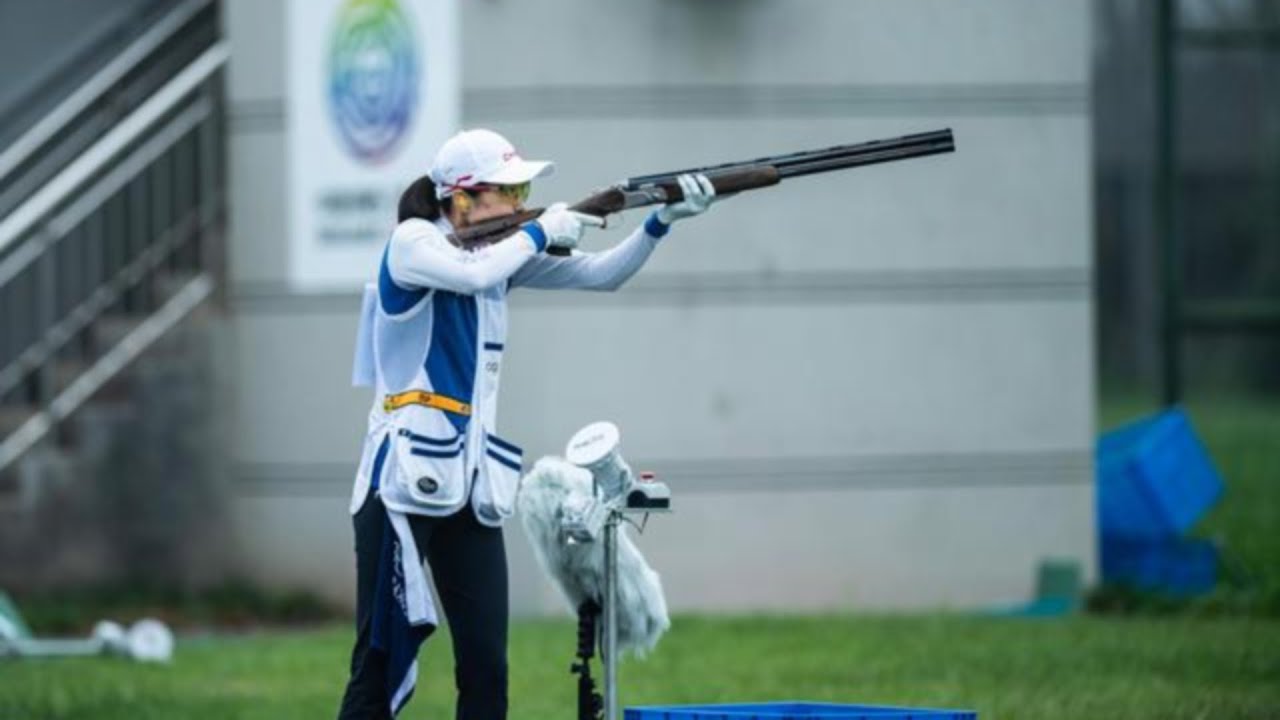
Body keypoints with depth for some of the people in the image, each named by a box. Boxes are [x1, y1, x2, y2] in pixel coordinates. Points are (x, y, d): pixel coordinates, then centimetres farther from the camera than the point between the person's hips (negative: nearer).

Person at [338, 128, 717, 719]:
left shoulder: (503, 251, 12)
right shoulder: (412, 242, -7)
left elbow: (602, 275, 9)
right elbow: (473, 275, -27)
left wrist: (661, 221, -5)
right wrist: (539, 233, -12)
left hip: (471, 481, 7)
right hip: (403, 473, -7)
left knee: (486, 668, 3)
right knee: (382, 664, -7)